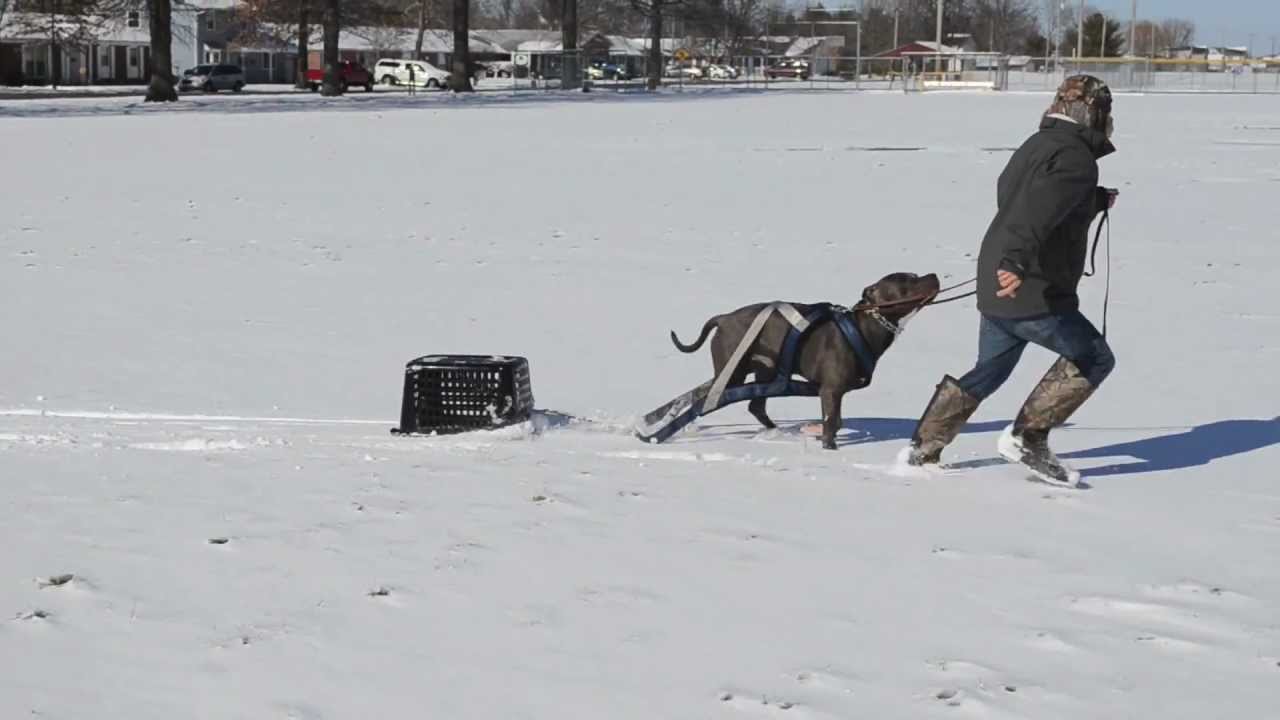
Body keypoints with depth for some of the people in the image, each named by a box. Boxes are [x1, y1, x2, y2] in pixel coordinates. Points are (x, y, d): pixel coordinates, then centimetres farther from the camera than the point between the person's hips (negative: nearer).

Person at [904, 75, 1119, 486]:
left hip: (996, 290, 10)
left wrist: (1098, 202, 32)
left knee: (989, 372, 21)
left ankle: (923, 448, 23)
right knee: (1093, 358, 3)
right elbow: (1039, 210, -30)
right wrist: (1018, 260, -42)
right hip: (1035, 294, -10)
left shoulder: (1036, 146, 18)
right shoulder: (1076, 157, -12)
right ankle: (1027, 438, 0)